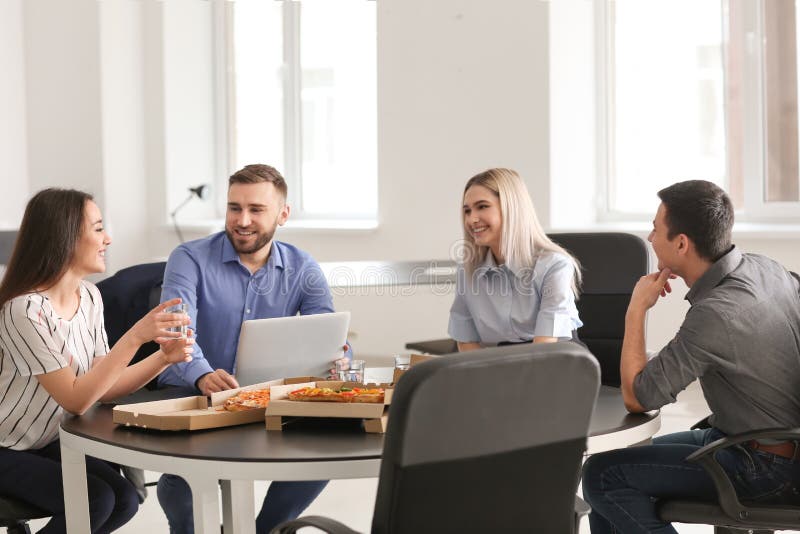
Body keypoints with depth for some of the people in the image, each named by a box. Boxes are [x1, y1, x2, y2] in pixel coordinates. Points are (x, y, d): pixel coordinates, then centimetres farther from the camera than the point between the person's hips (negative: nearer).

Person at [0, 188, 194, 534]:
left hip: (48, 444, 8)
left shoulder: (89, 297, 0)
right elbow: (76, 400, -27)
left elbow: (103, 388, 0)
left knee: (125, 500, -10)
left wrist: (163, 358, -15)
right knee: (95, 501, -23)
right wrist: (135, 337, -31)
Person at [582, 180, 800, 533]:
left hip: (765, 469, -9)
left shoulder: (714, 314, -27)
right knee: (613, 464, 12)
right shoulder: (765, 268, -3)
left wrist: (636, 310, -10)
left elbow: (636, 398, -19)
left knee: (602, 475, -14)